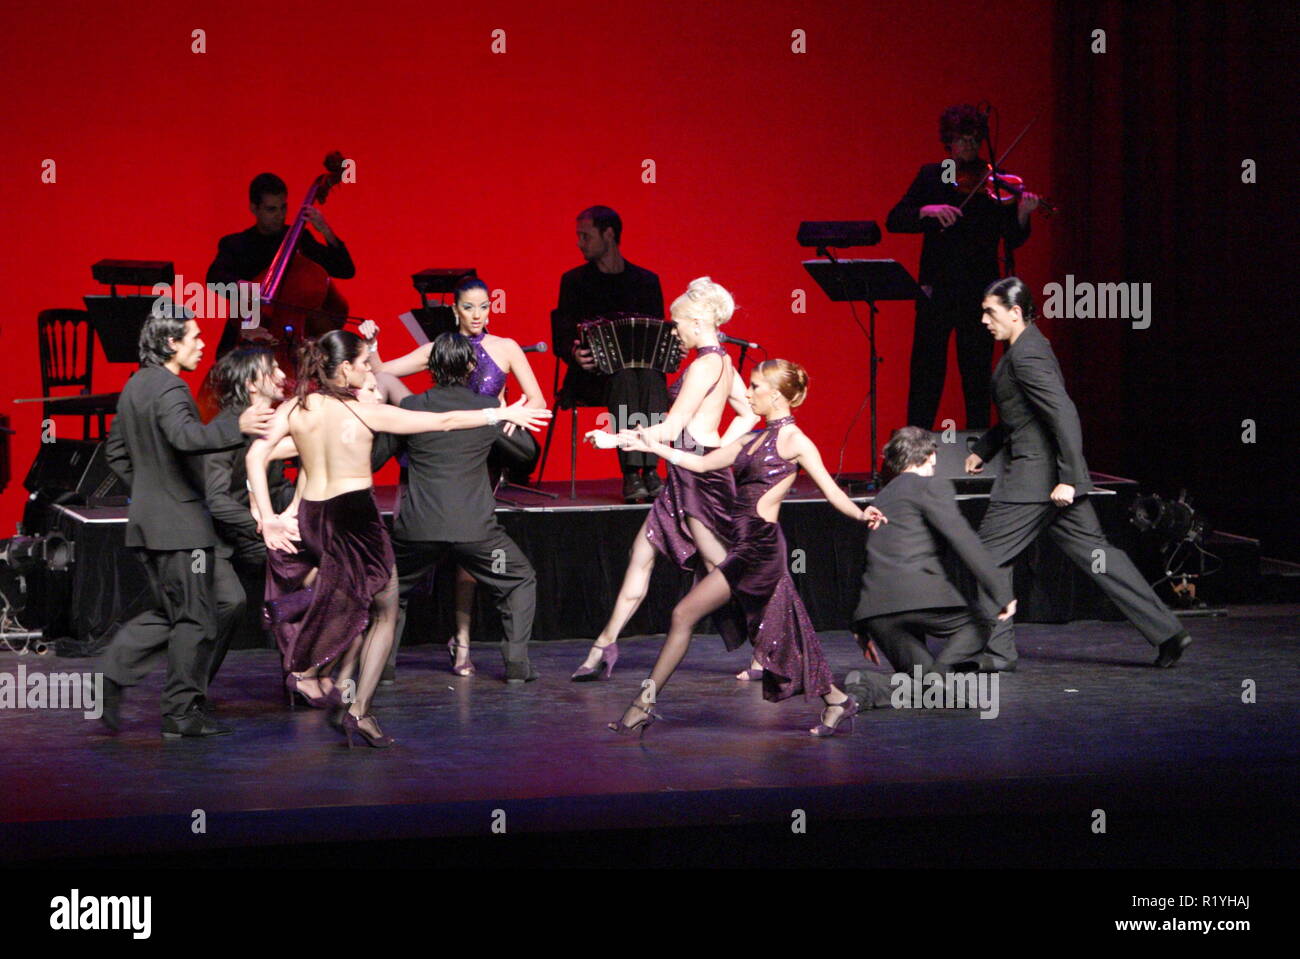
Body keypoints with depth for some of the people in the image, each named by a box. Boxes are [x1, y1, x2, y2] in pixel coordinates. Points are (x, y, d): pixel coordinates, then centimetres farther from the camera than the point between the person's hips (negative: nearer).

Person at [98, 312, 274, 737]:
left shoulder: (135, 386, 13)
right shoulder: (168, 389, -17)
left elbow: (116, 450, 22)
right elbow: (185, 437, -37)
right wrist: (235, 427, -49)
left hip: (147, 519, 9)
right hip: (179, 521, -9)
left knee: (167, 613, 18)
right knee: (195, 618, 0)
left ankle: (111, 678, 8)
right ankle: (183, 711, 4)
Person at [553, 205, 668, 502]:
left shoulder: (646, 280, 14)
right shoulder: (575, 281, 11)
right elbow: (562, 340, 3)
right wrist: (576, 354, -21)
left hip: (643, 369, 2)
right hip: (593, 375, -1)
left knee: (651, 377, -34)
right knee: (625, 378, -35)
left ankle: (651, 469, -39)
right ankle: (631, 474, -42)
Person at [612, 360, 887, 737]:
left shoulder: (793, 440, -5)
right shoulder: (754, 440, 18)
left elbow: (830, 488, -13)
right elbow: (701, 463, 22)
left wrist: (861, 514, -30)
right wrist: (653, 447, 21)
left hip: (760, 546, -8)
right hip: (743, 543, 8)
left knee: (685, 614, -7)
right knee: (776, 637, 8)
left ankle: (645, 703, -2)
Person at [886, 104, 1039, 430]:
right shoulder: (930, 177, 8)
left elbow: (1012, 240, -2)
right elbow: (894, 220, 1)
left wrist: (1022, 215, -22)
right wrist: (927, 211, -17)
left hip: (979, 293, -1)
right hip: (936, 290, 1)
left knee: (977, 377, 3)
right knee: (926, 375, 0)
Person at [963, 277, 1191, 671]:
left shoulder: (1027, 356, -16)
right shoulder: (1024, 349, 15)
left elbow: (1064, 414, -24)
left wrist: (1067, 478, -26)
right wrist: (983, 449, 31)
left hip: (1032, 476, -10)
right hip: (1053, 475, 10)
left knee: (990, 555, -1)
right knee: (1094, 553, 10)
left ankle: (996, 650, 4)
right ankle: (1166, 630, 8)